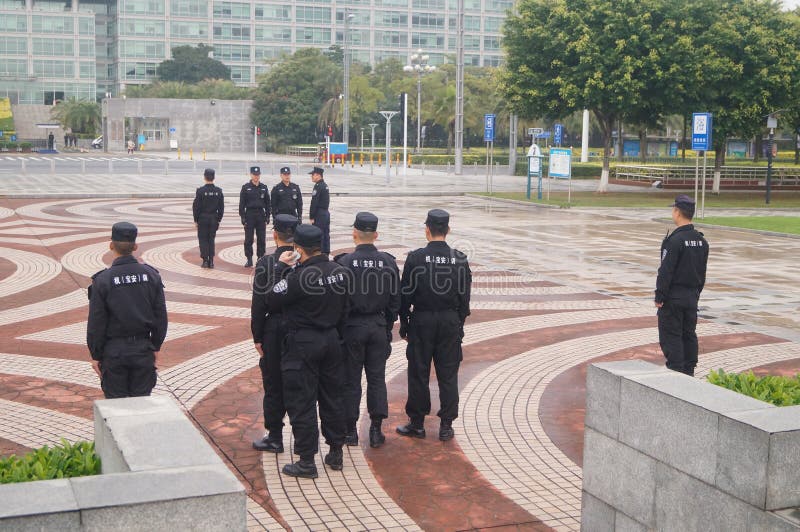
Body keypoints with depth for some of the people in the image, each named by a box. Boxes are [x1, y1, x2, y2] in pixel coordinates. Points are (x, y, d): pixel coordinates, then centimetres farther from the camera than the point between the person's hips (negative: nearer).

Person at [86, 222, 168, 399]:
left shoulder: (103, 280, -13)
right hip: (143, 349, 3)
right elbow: (161, 316, 2)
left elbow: (96, 323, -9)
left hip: (114, 352, -3)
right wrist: (156, 346, 13)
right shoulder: (151, 275, -3)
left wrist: (95, 355, 1)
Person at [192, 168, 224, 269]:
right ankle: (211, 261, 8)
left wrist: (196, 220, 0)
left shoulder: (200, 191, -12)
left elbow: (196, 206, -9)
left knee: (203, 240, 4)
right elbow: (221, 207, 3)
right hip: (214, 219, 3)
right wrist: (218, 220, 11)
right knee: (211, 240, 10)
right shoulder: (218, 191, -1)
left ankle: (205, 261, -1)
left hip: (202, 219, -3)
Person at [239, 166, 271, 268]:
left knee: (261, 239, 3)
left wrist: (267, 216, 5)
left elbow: (267, 203, 10)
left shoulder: (264, 188, 8)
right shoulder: (245, 187, 0)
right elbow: (242, 204, -1)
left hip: (261, 215, 2)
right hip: (249, 215, -2)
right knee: (248, 239, 0)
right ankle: (249, 260, 6)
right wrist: (243, 217, -7)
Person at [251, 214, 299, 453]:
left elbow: (258, 305, -11)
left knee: (274, 386, 7)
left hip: (275, 329, -3)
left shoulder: (266, 263, -13)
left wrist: (257, 337, -3)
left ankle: (275, 437, 14)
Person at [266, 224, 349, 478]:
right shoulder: (339, 272, 1)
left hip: (303, 344, -7)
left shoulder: (300, 276, -21)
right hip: (331, 341, 7)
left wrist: (280, 267, -7)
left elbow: (272, 300, -13)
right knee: (332, 397, 16)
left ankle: (306, 461, 5)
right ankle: (336, 453, 26)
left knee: (302, 402, 1)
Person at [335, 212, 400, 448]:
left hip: (352, 327, -3)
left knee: (351, 380, 7)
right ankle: (376, 431, 13)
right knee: (377, 378, 10)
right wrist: (387, 327, 14)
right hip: (379, 327, 3)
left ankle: (350, 430, 14)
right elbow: (395, 300, 4)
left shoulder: (345, 262, -13)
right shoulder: (388, 262, -2)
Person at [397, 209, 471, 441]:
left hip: (421, 321, -2)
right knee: (448, 374, 8)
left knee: (418, 374, 7)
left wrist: (404, 323, 5)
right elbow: (465, 296, 3)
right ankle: (446, 425, 12)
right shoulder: (460, 259, -3)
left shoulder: (416, 257, -10)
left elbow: (405, 294, -6)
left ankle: (417, 423, 15)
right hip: (450, 322, 2)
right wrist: (459, 324, 13)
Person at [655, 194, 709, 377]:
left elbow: (666, 271, -19)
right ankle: (688, 371, 21)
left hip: (673, 297, -8)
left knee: (670, 336, -2)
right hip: (692, 296, 8)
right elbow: (702, 272, 14)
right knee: (689, 334, 15)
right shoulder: (702, 241, 7)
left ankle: (676, 373, -4)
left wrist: (659, 297, -14)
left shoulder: (675, 240, -18)